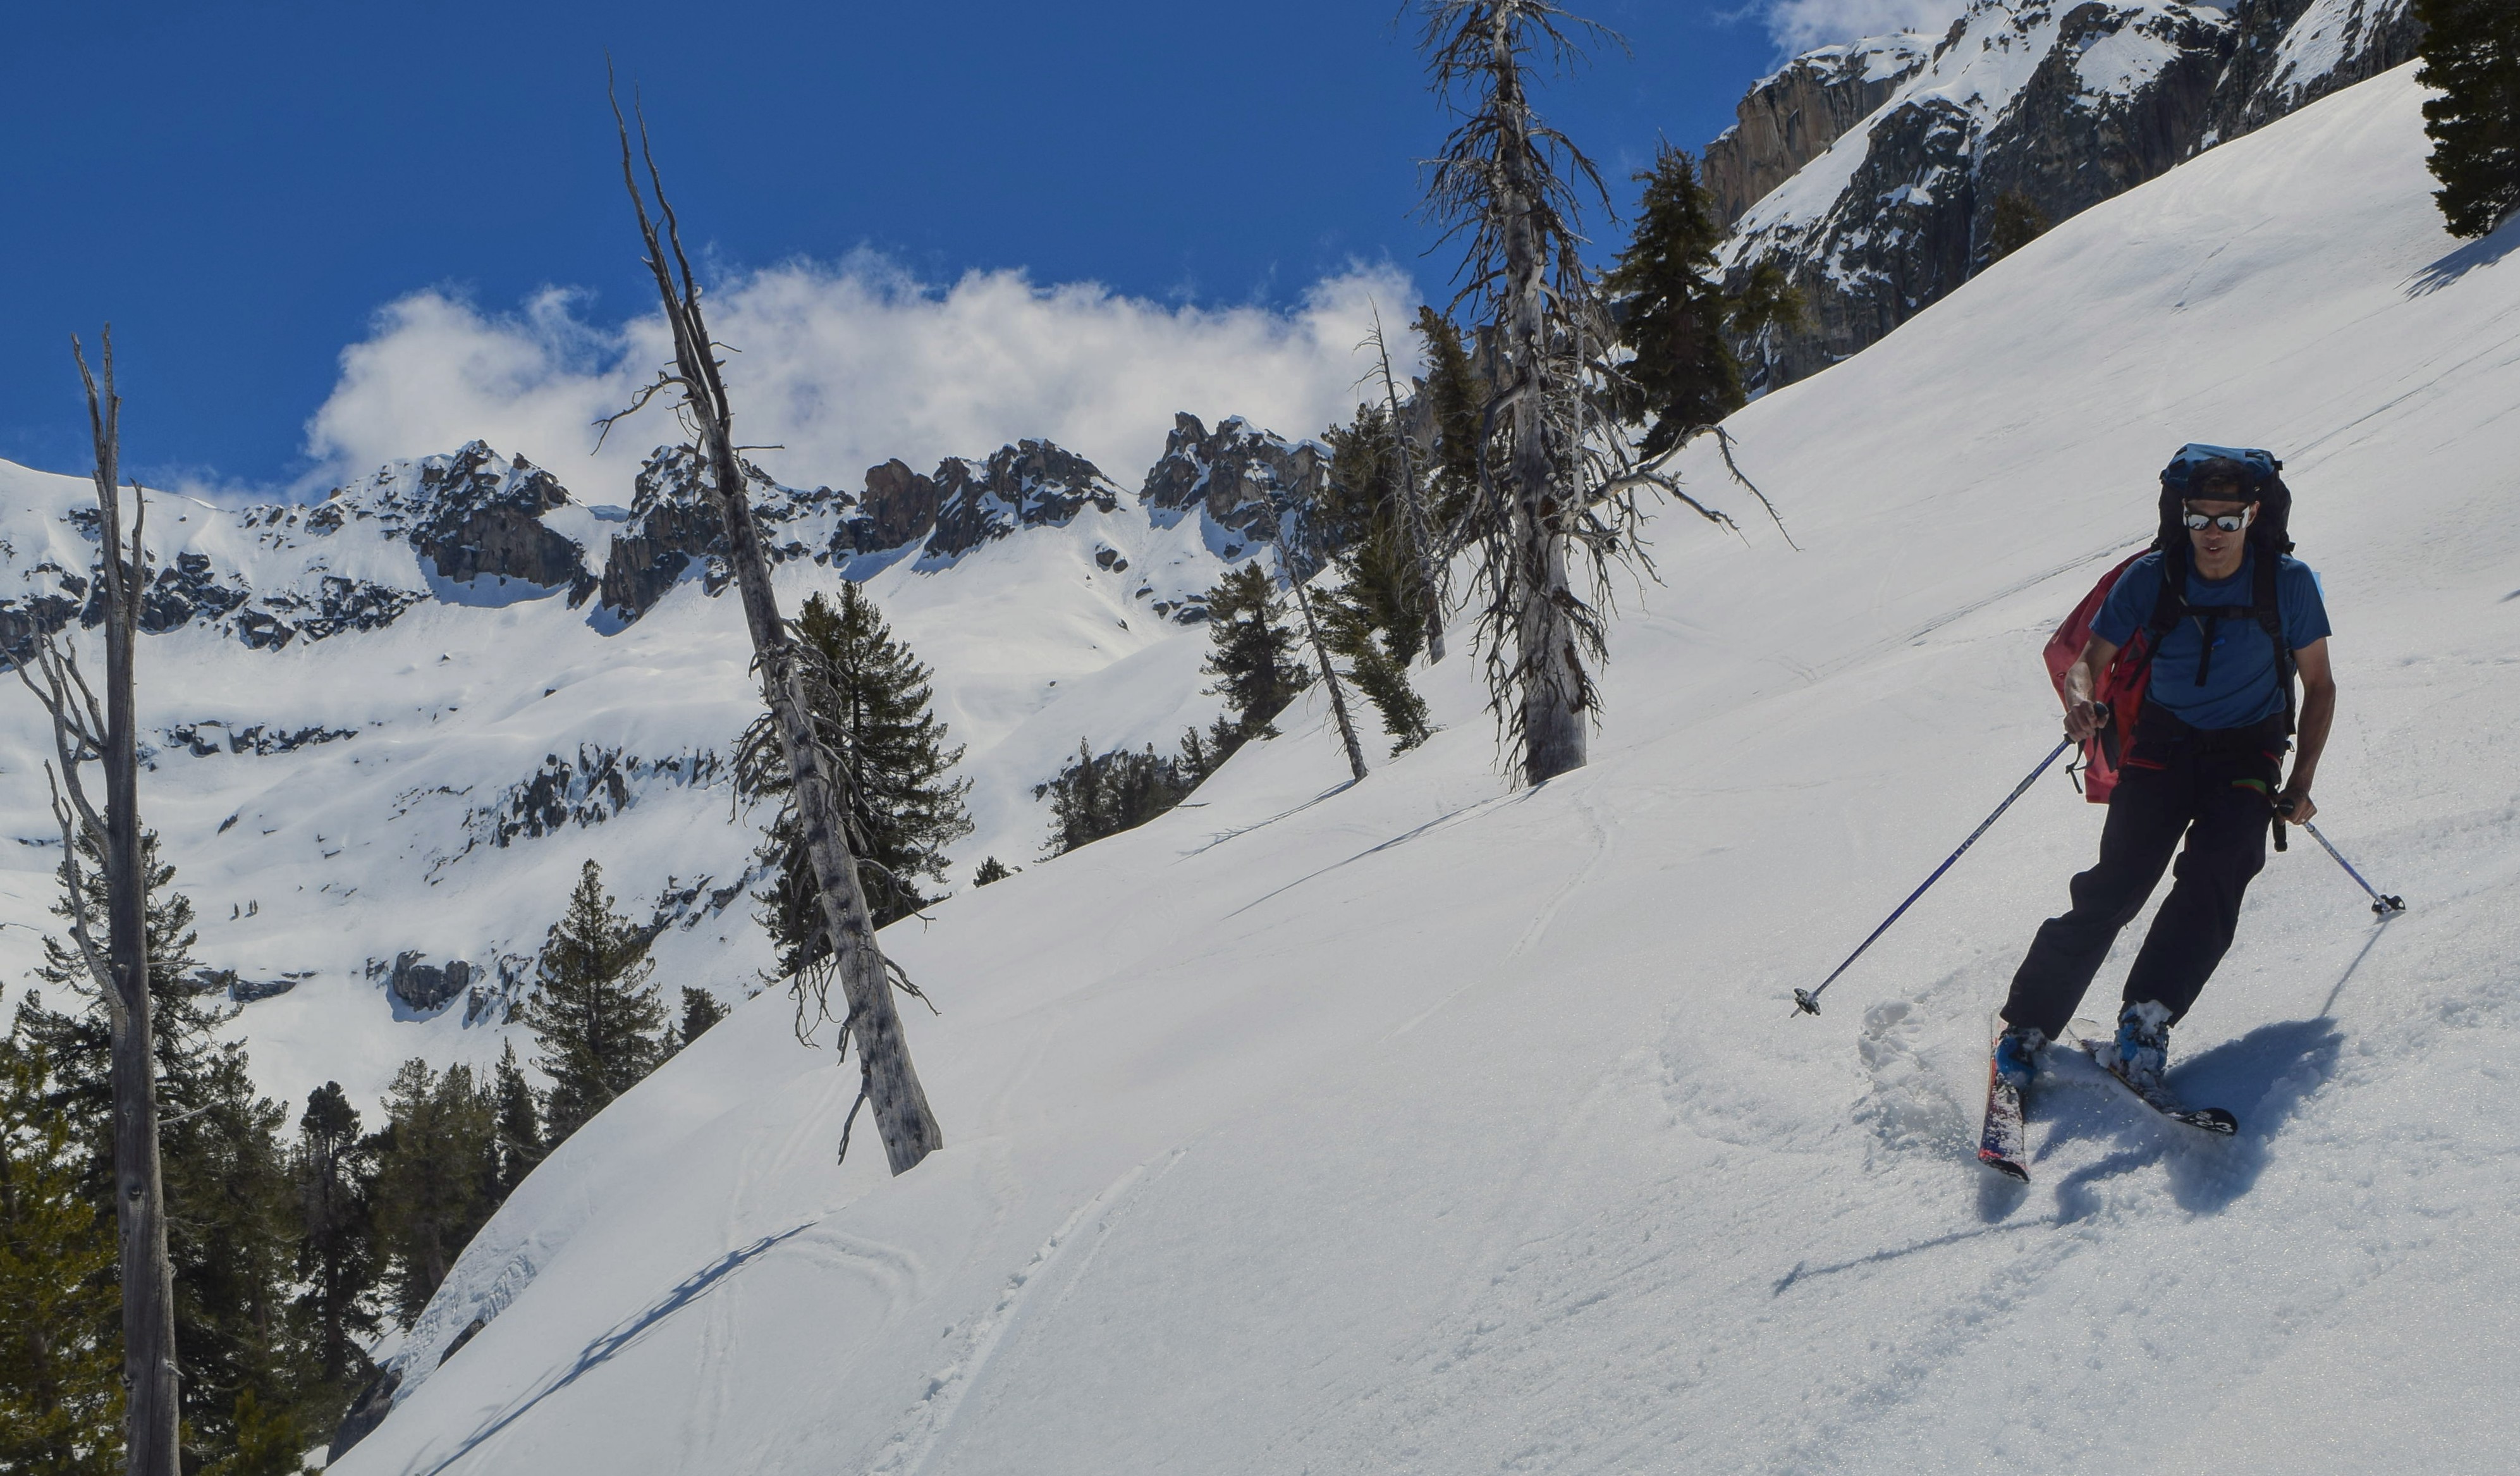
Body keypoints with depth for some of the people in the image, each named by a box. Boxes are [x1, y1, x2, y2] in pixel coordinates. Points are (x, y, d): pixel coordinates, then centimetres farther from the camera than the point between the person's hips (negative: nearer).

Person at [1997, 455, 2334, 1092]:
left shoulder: (2288, 583, -8)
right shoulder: (2151, 578, -6)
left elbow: (2319, 687, 3)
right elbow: (2089, 661, -1)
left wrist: (2300, 783, -5)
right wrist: (2082, 701, -25)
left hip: (2246, 754, 0)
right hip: (2162, 745, 0)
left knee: (2214, 876, -26)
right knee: (2114, 888, -14)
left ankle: (2149, 1017, -29)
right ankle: (2029, 1026, -7)